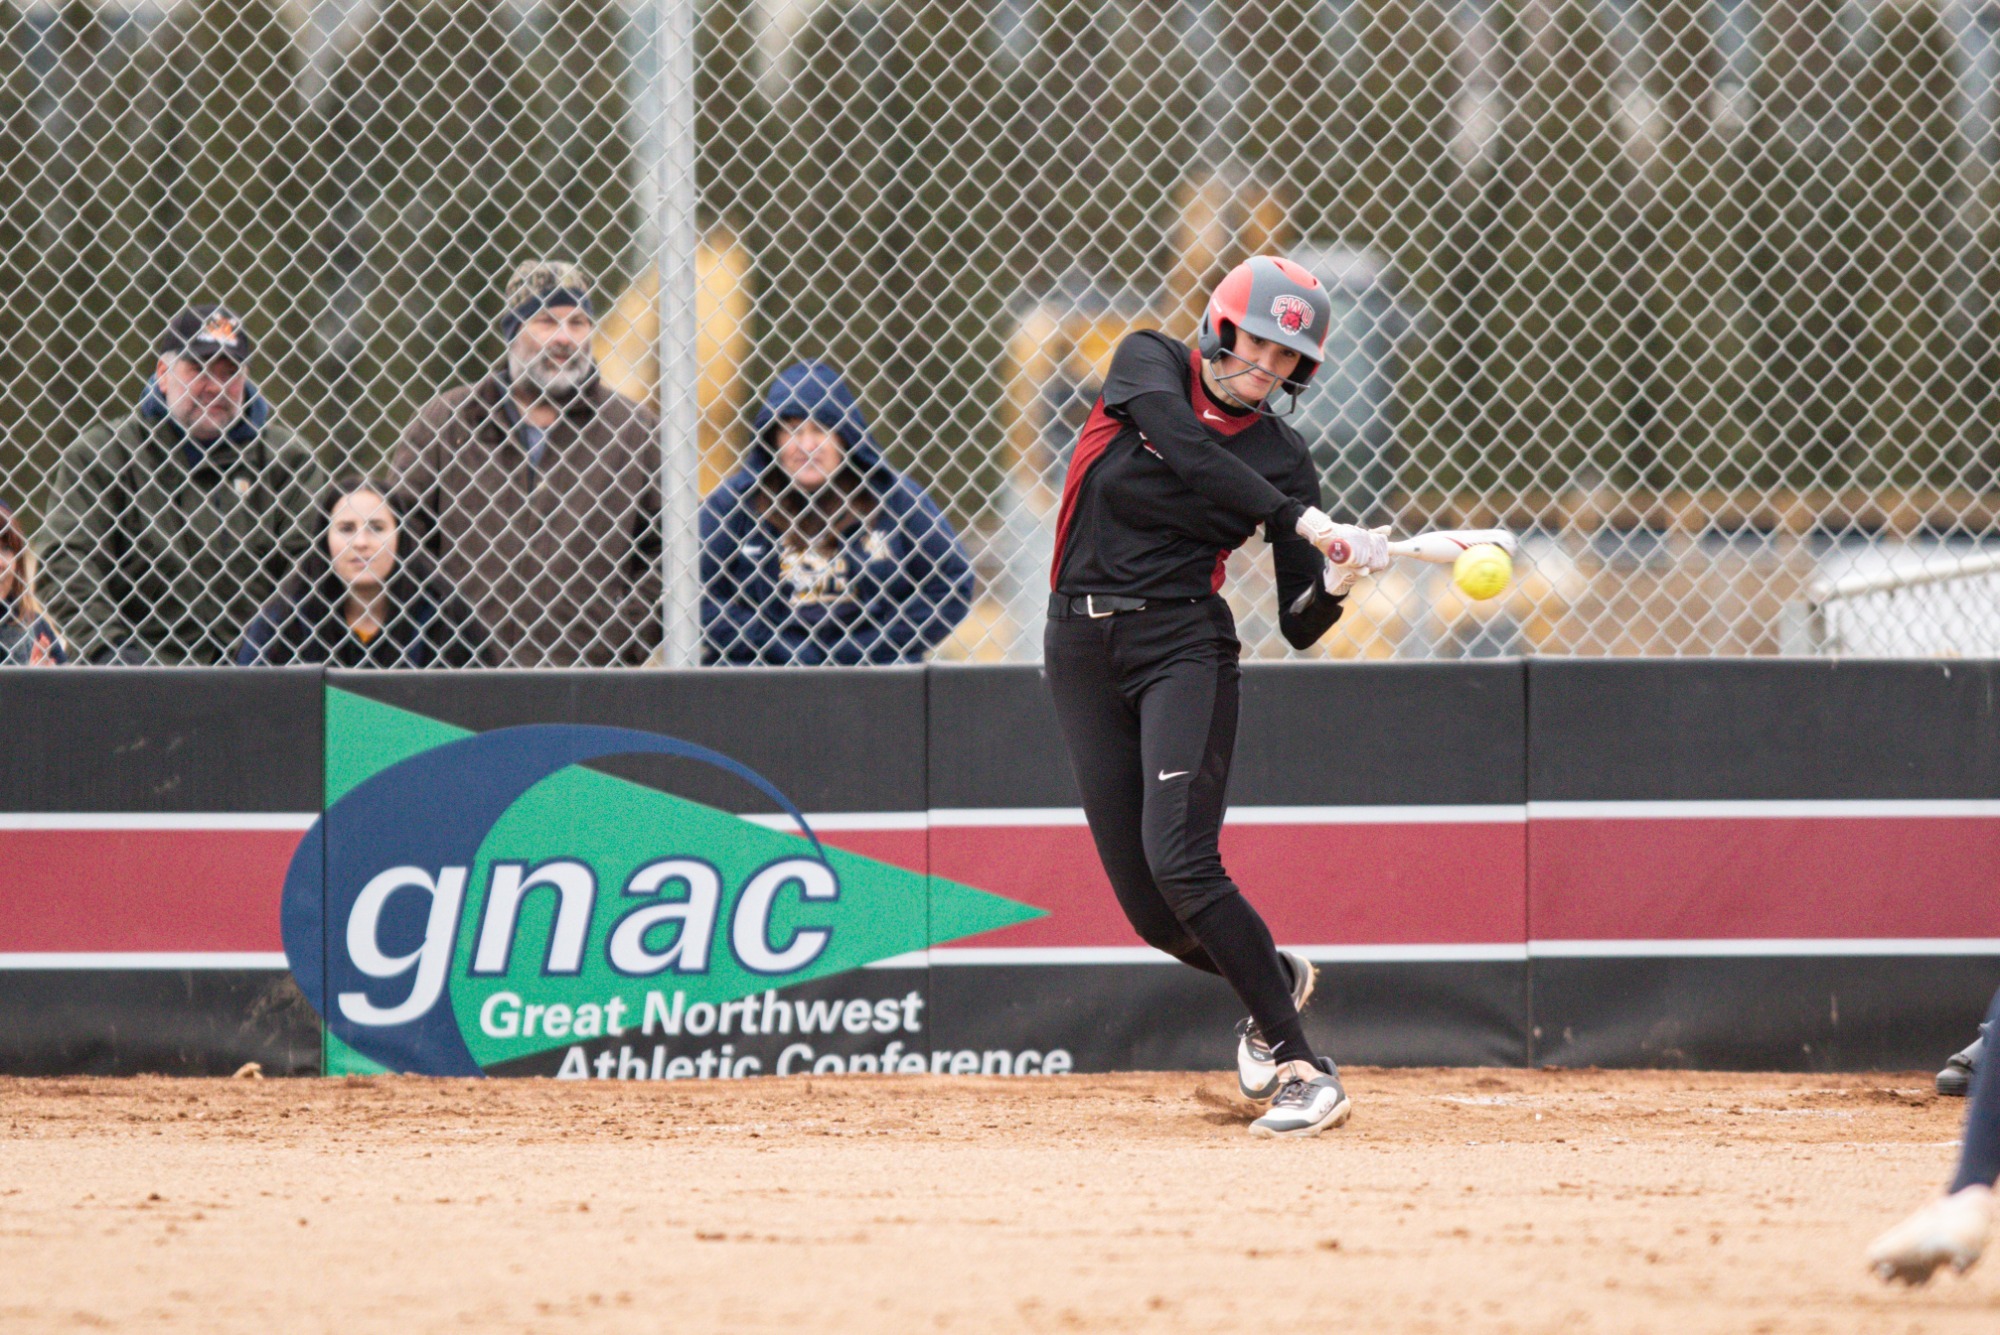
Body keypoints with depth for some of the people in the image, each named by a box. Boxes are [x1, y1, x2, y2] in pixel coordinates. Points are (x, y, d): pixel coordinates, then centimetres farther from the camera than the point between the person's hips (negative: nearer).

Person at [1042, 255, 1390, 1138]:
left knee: (1179, 860, -22)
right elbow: (1186, 451, -23)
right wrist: (1304, 522, -30)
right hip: (1083, 650, 2)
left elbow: (1300, 628, -1)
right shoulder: (1148, 366, 0)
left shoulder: (1280, 455, 0)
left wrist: (1338, 578, -22)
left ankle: (1306, 1073, -20)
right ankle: (1277, 979, 34)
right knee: (1146, 906, 2)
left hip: (1184, 647, -2)